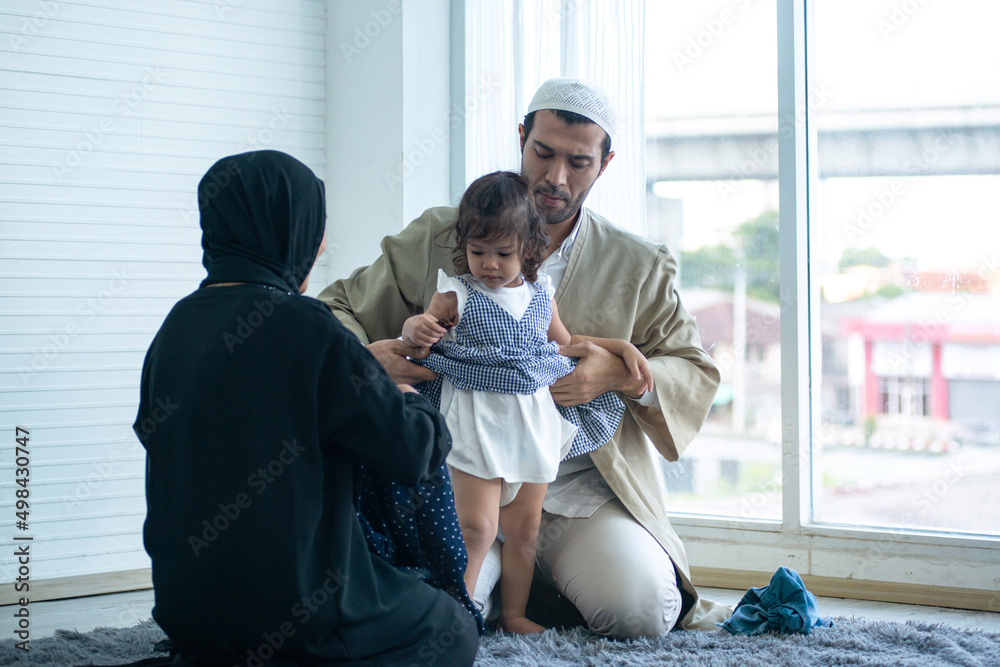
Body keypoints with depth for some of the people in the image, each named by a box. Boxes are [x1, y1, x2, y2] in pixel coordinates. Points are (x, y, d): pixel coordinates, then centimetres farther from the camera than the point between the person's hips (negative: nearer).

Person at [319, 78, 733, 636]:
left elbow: (698, 374, 11)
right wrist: (365, 356, -16)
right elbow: (337, 311, 10)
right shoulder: (439, 238, 6)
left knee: (640, 610, -24)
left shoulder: (641, 270, 8)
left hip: (582, 491, 1)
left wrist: (623, 375, -12)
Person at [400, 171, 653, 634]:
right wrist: (416, 330, -25)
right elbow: (421, 328, -1)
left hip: (535, 421, 5)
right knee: (476, 526, -11)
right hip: (477, 419, -5)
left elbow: (566, 341, 24)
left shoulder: (541, 294, 10)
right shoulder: (456, 294, -3)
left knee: (524, 527, 10)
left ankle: (514, 612, 20)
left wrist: (622, 347, 18)